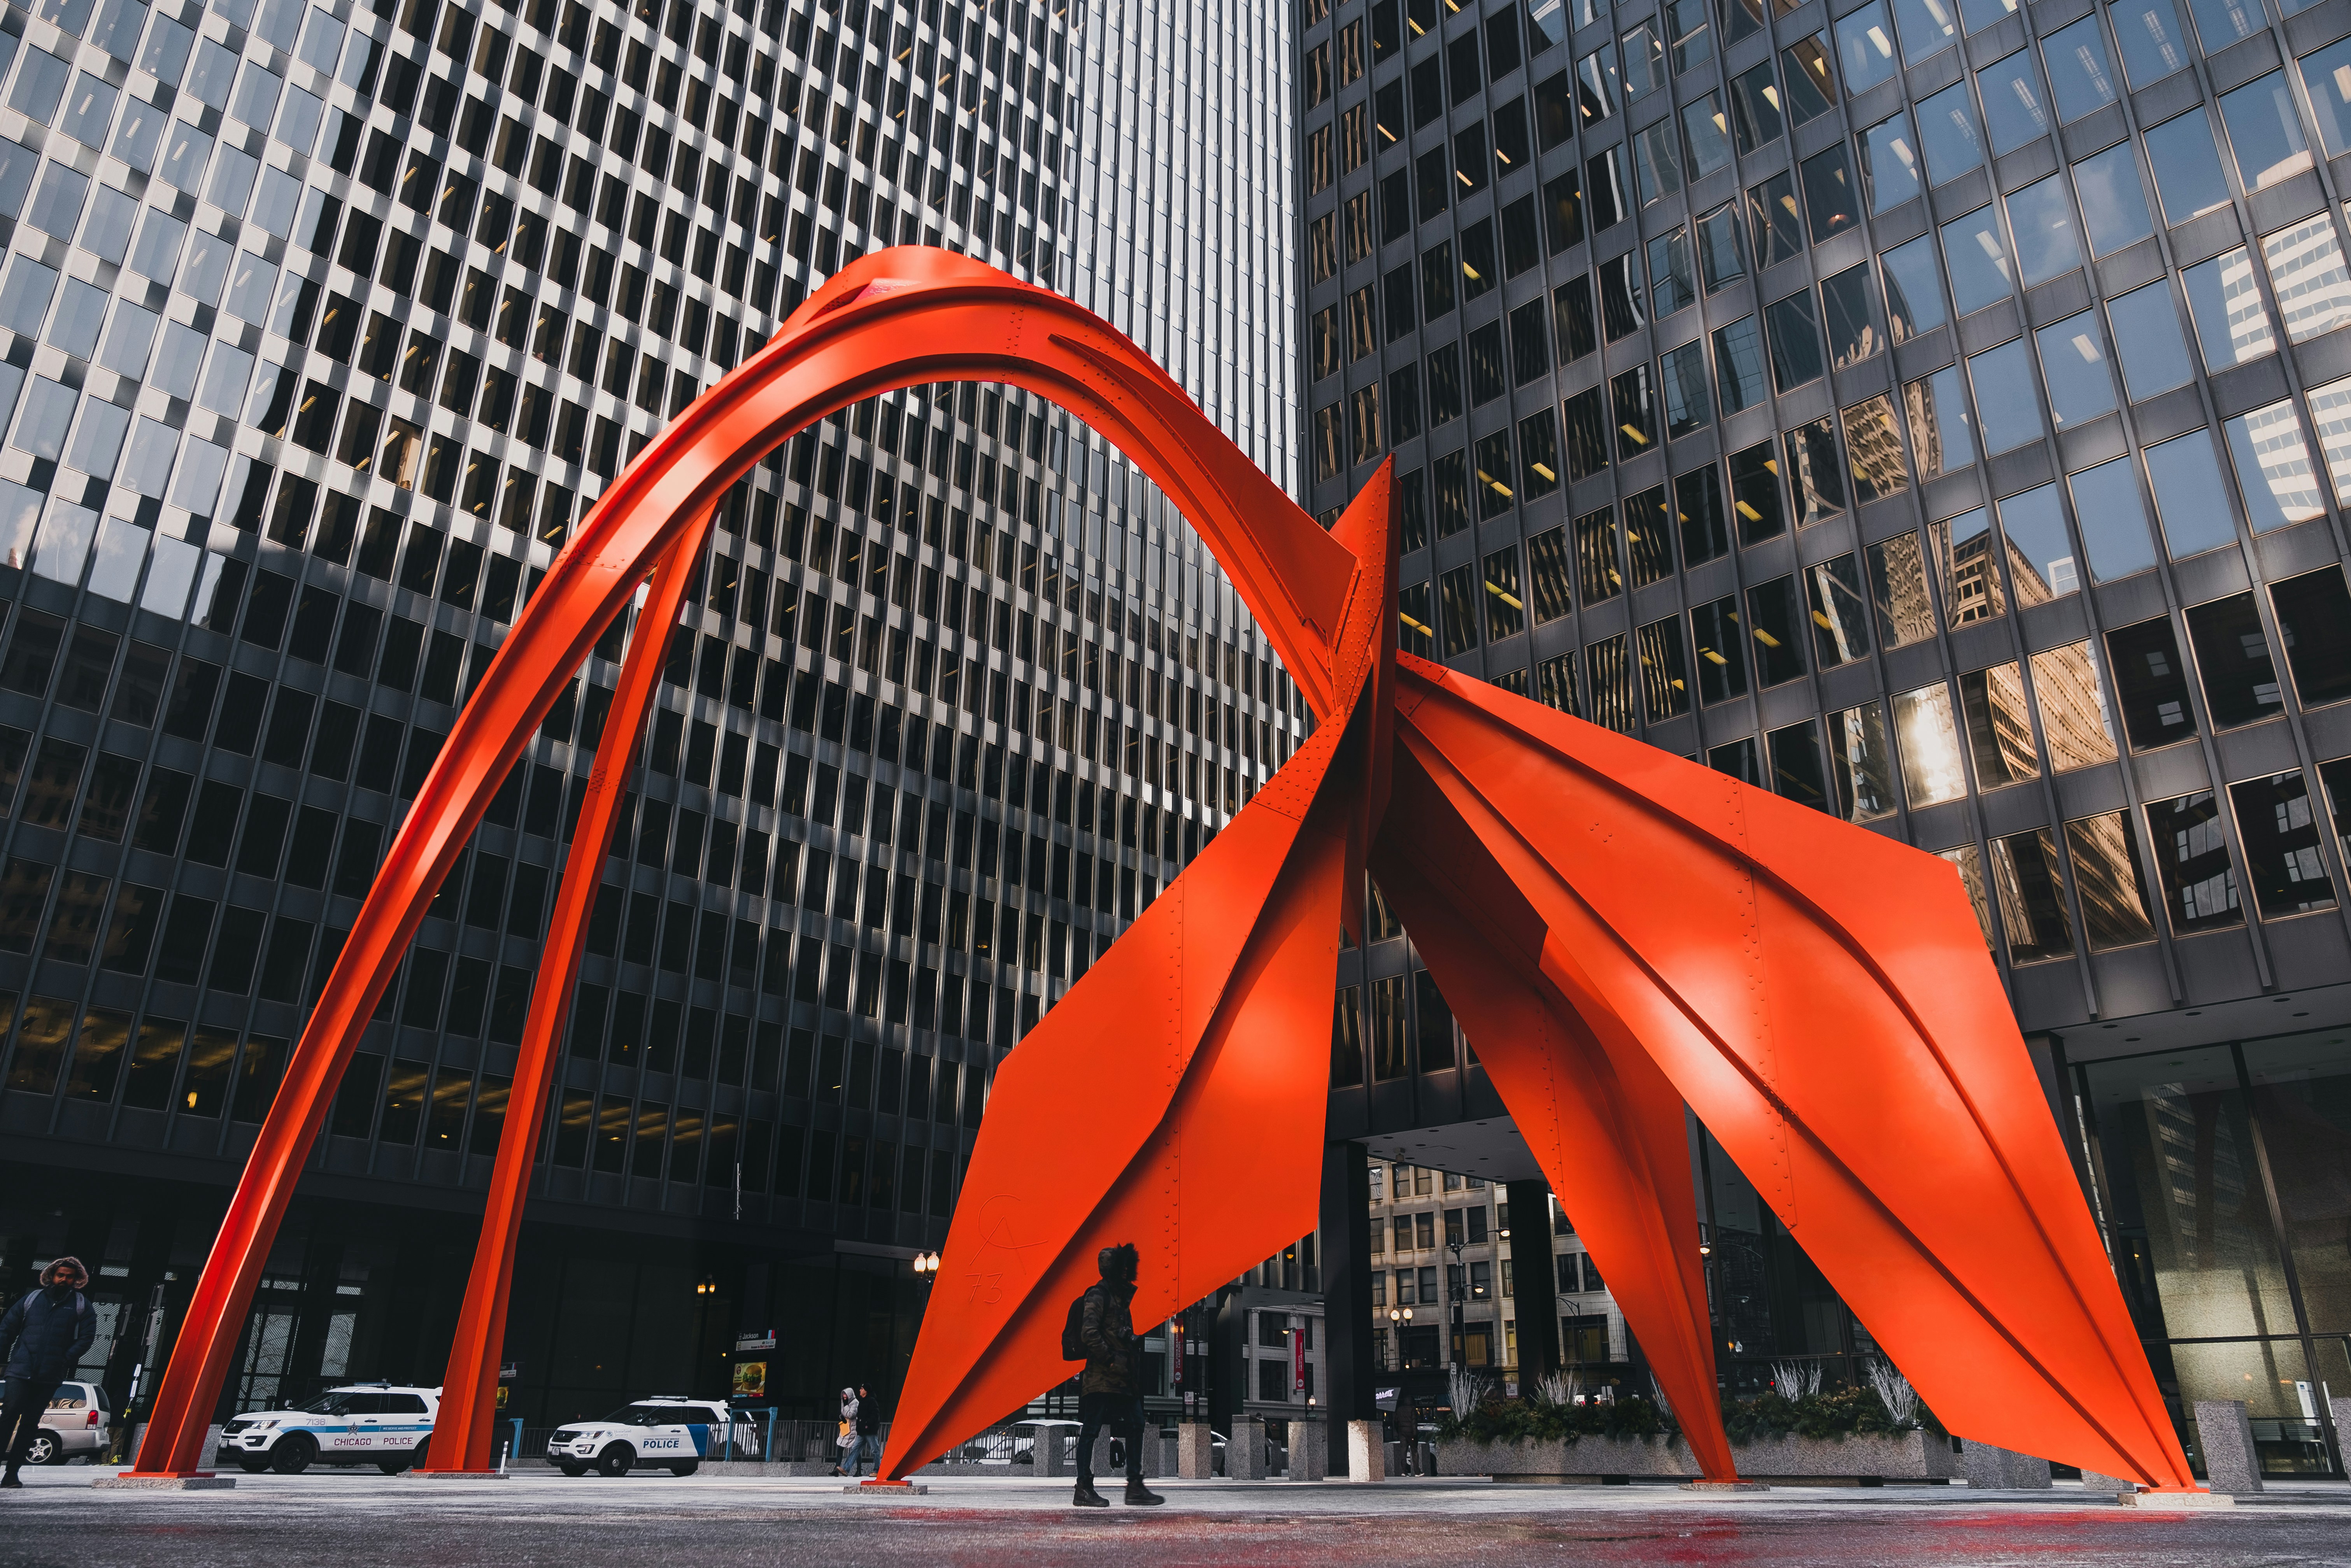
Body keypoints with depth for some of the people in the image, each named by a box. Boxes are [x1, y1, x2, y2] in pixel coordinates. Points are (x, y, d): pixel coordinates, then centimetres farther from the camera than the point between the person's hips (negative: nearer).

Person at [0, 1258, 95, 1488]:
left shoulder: (81, 1304, 7)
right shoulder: (33, 1297, 10)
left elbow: (87, 1337, 0)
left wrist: (66, 1361, -10)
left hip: (50, 1376, 0)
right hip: (20, 1371, 0)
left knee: (30, 1424, 4)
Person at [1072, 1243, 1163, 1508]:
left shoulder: (1122, 1295, 18)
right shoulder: (1098, 1295, -10)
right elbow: (1089, 1333, -20)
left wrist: (1134, 1369, 14)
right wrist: (1111, 1359, -18)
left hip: (1123, 1379, 9)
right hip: (1101, 1377, -9)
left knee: (1135, 1426, 5)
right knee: (1091, 1430, -2)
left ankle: (1135, 1487, 8)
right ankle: (1084, 1489, 4)